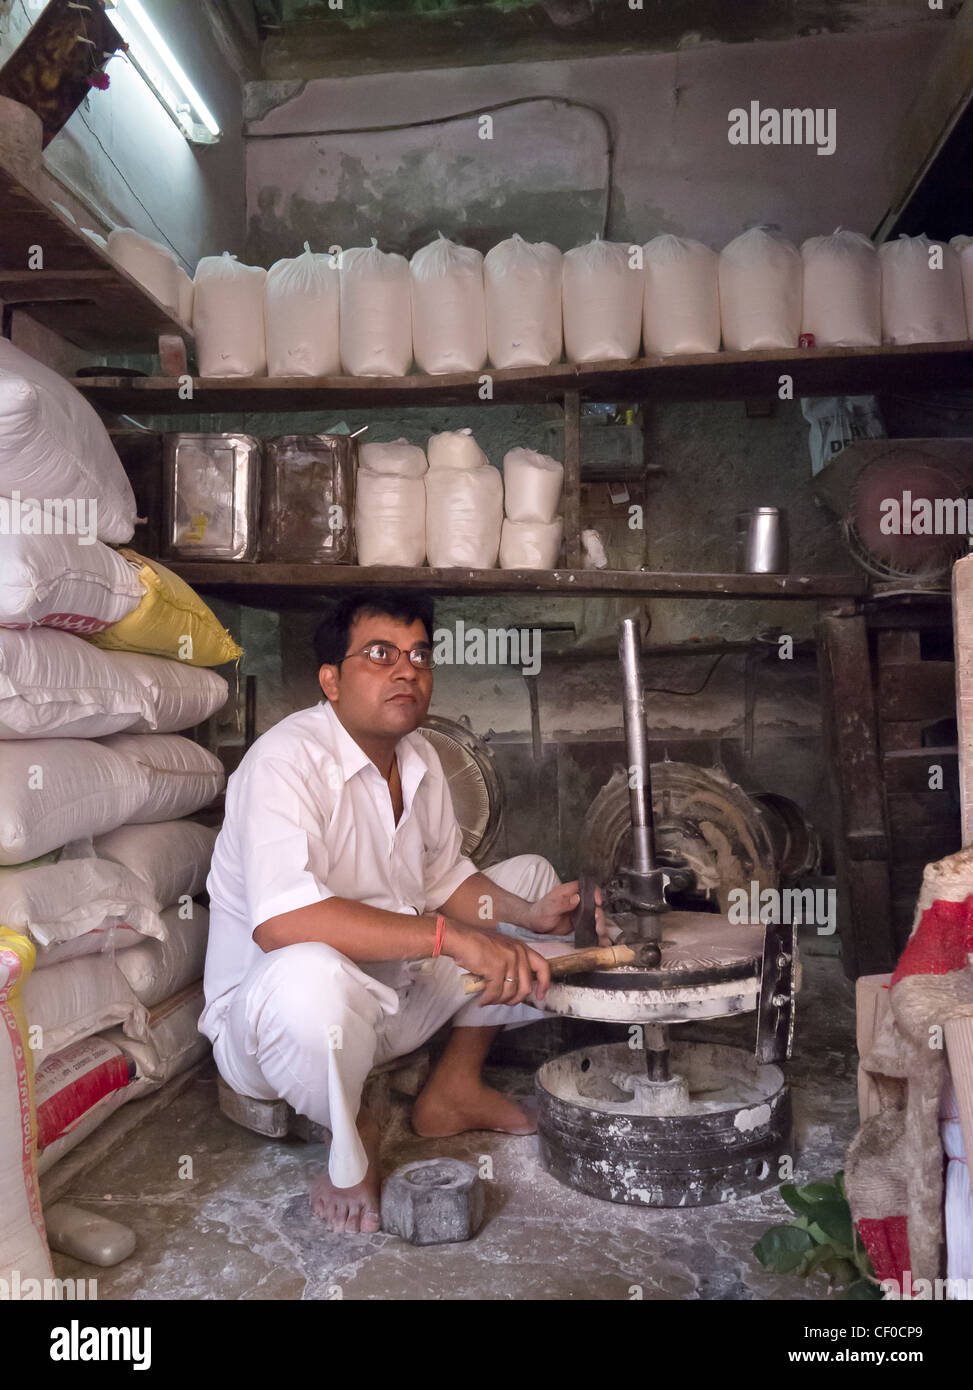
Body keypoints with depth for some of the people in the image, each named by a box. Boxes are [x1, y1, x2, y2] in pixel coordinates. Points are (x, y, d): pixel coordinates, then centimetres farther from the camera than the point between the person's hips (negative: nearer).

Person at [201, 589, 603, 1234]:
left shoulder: (421, 758, 1)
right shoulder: (288, 759, -25)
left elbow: (446, 878, 11)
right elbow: (280, 921, -39)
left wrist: (528, 915, -9)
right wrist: (451, 937, -40)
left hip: (396, 997, 8)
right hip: (263, 1014, -8)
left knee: (531, 877, 8)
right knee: (310, 976, -43)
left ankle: (455, 1086, 12)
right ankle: (351, 1140, -8)